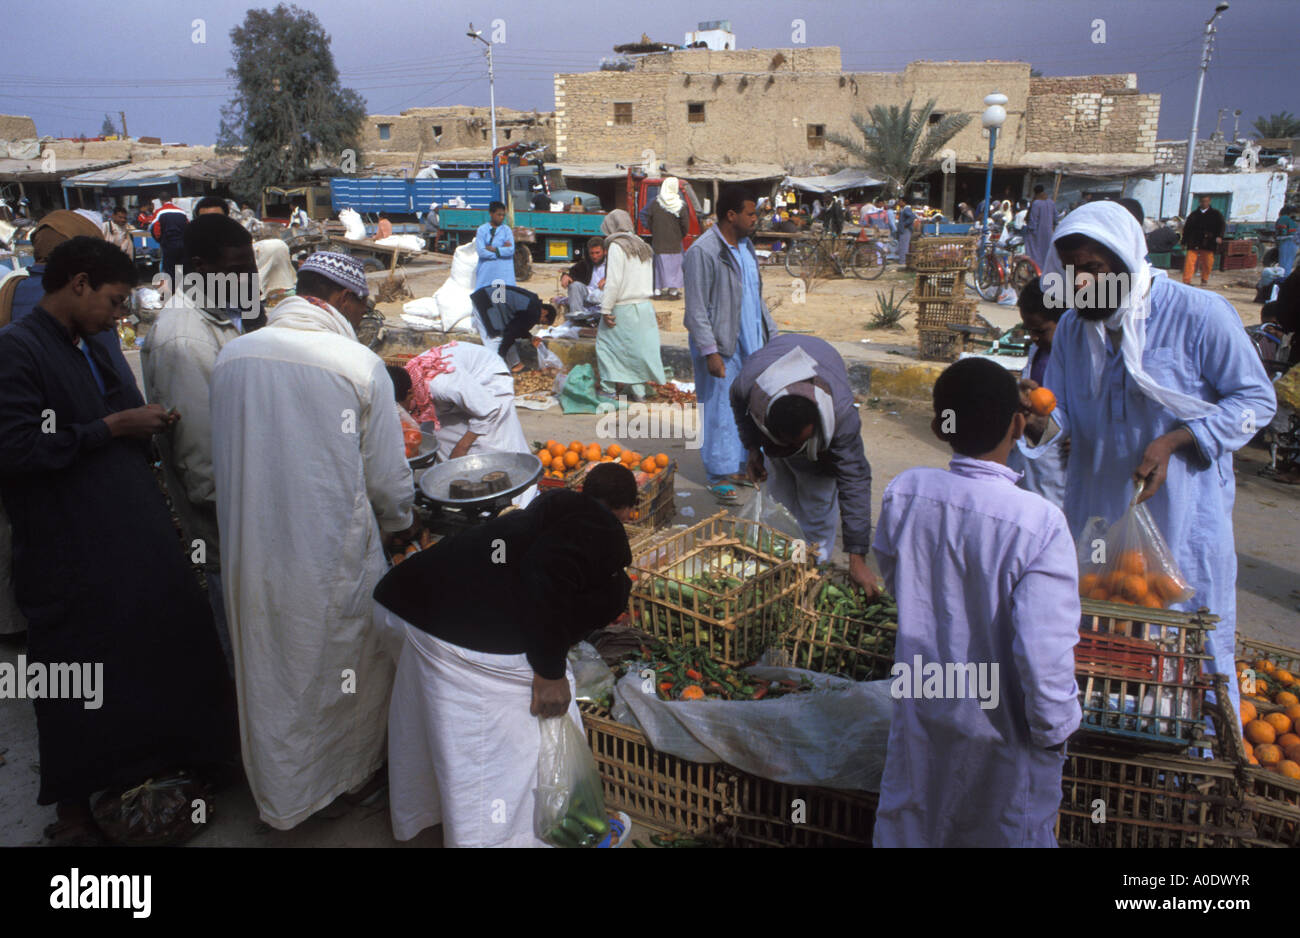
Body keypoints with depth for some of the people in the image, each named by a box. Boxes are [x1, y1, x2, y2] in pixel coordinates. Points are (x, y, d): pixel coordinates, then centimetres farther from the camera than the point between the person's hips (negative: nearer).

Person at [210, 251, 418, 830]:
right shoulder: (359, 364, -12)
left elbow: (221, 458, 10)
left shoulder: (232, 355, 0)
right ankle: (355, 772, 39)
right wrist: (399, 523, 13)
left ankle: (282, 802, 37)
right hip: (335, 555, -4)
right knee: (349, 660, 19)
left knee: (269, 673, 18)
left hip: (252, 549, 4)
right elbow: (386, 473, -7)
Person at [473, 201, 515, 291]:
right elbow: (480, 251, -7)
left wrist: (494, 249, -9)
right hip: (486, 270, 0)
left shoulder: (506, 229, 6)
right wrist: (502, 250, -6)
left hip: (503, 273, 0)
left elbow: (511, 250, -6)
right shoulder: (482, 229, 4)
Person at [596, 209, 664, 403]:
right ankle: (638, 391, 13)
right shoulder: (643, 247, 14)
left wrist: (606, 309, -13)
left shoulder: (617, 246, -9)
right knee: (639, 347, 11)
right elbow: (649, 282, 13)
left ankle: (608, 390, 5)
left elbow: (613, 281, -16)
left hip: (623, 308, -7)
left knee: (606, 344, 4)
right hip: (645, 306, 7)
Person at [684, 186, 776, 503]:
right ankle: (719, 476, 11)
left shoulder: (745, 245, 11)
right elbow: (696, 309, -17)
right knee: (720, 411, 0)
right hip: (721, 347, -8)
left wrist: (770, 333, 16)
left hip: (750, 345, 8)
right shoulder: (702, 251, -16)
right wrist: (710, 352, -21)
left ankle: (740, 465, 26)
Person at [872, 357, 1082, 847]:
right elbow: (1044, 650, -27)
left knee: (908, 825, 24)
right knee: (1015, 830, 23)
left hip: (922, 707, 3)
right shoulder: (1038, 523, -29)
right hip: (1001, 726, -3)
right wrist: (1054, 728, -9)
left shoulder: (903, 493, -16)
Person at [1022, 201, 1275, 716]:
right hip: (1096, 513, 5)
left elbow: (1256, 399, -8)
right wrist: (1039, 423, -19)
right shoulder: (1071, 328, 2)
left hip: (1184, 515, -4)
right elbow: (1061, 413, 6)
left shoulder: (1199, 314, -14)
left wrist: (1174, 441, -21)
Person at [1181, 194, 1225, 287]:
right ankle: (1186, 280, -13)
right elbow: (1186, 228, 17)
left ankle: (1204, 280, 19)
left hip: (1208, 244, -1)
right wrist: (1184, 242, 12)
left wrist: (1219, 236, -16)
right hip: (1193, 243, 1)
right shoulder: (1194, 215, 15)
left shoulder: (1215, 214, 10)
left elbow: (1221, 226, 2)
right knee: (1190, 261, -12)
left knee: (1207, 263, 3)